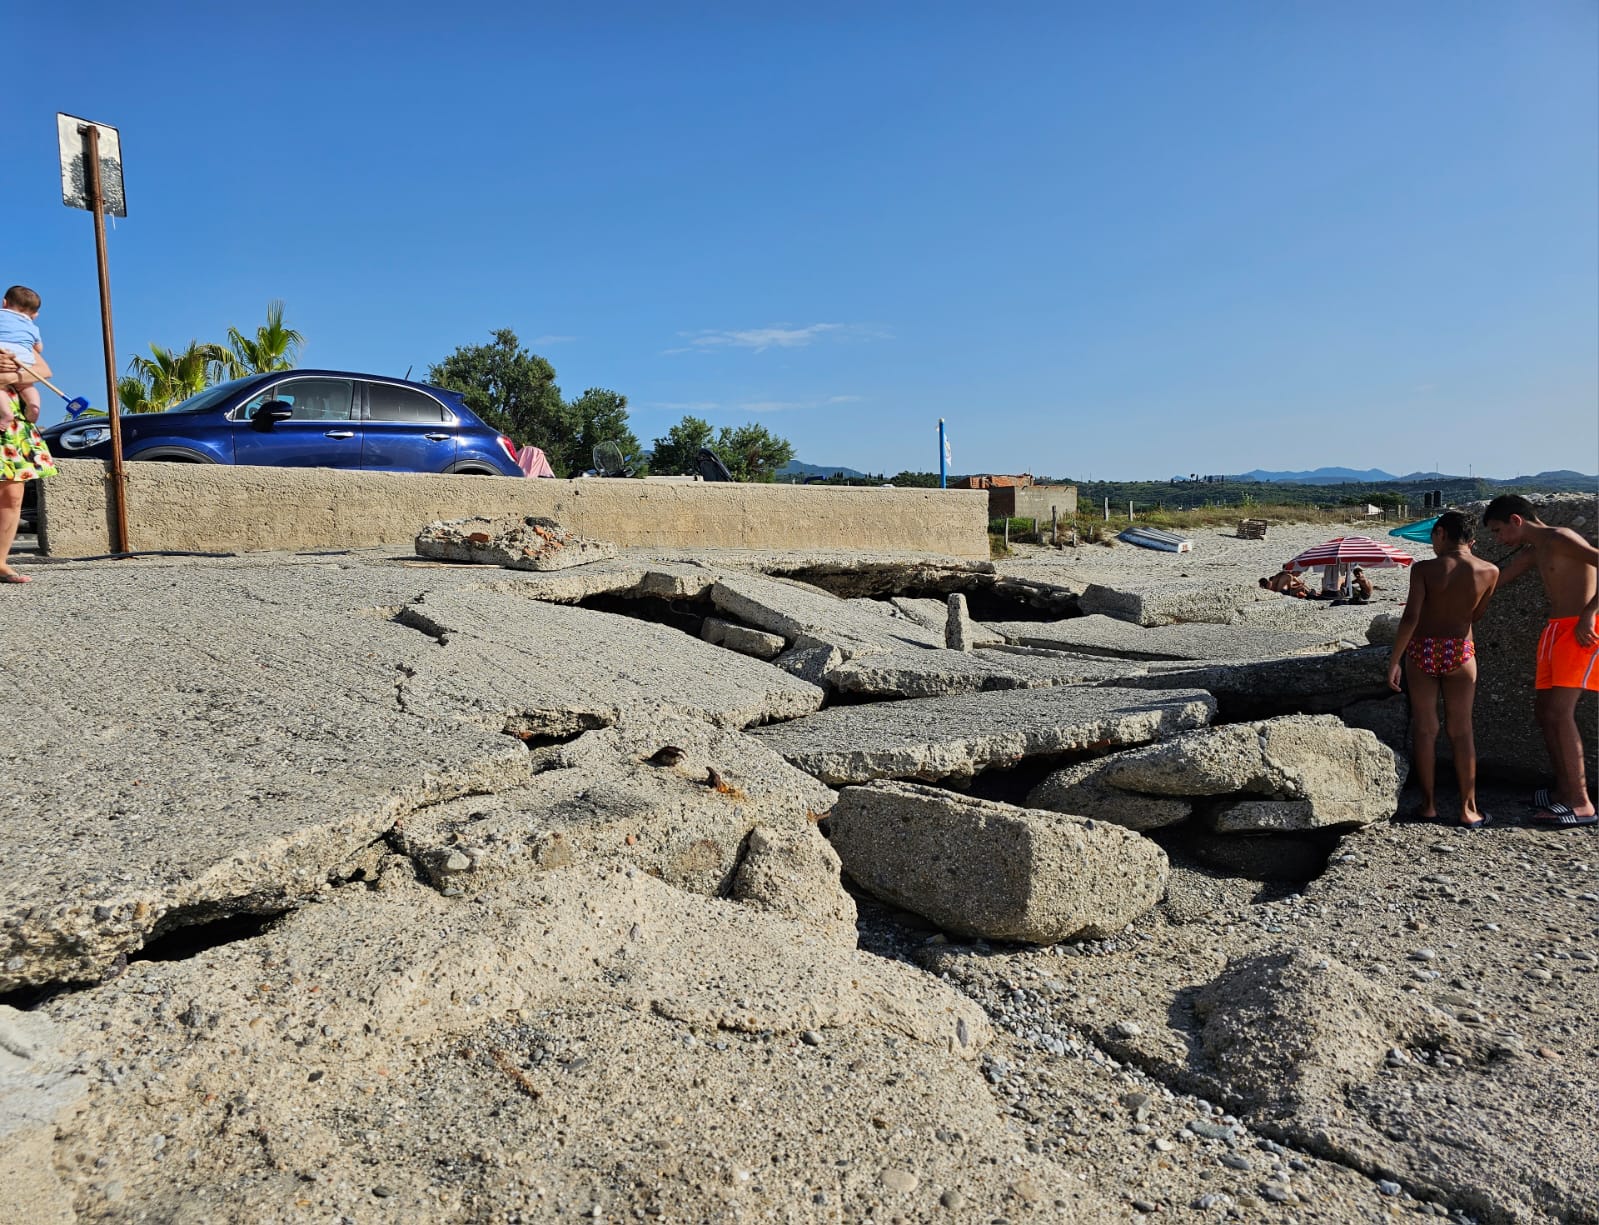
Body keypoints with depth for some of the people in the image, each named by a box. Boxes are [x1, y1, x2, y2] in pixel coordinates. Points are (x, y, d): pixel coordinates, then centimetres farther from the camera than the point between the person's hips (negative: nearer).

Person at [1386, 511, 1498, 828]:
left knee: (1425, 729, 7)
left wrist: (1394, 661, -11)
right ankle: (1468, 809, 12)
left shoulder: (1424, 569, -11)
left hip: (1422, 650, -2)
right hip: (1460, 651, 2)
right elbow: (1475, 615, 12)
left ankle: (1429, 803, 14)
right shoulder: (1489, 572, -2)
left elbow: (1410, 618, -16)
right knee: (1461, 731, 9)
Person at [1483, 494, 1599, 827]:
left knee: (1560, 712, -16)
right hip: (1555, 631, 10)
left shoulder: (1559, 539, -12)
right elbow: (1497, 577, 28)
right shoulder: (1533, 552, 16)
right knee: (1544, 710, 10)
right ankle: (1564, 789, 20)